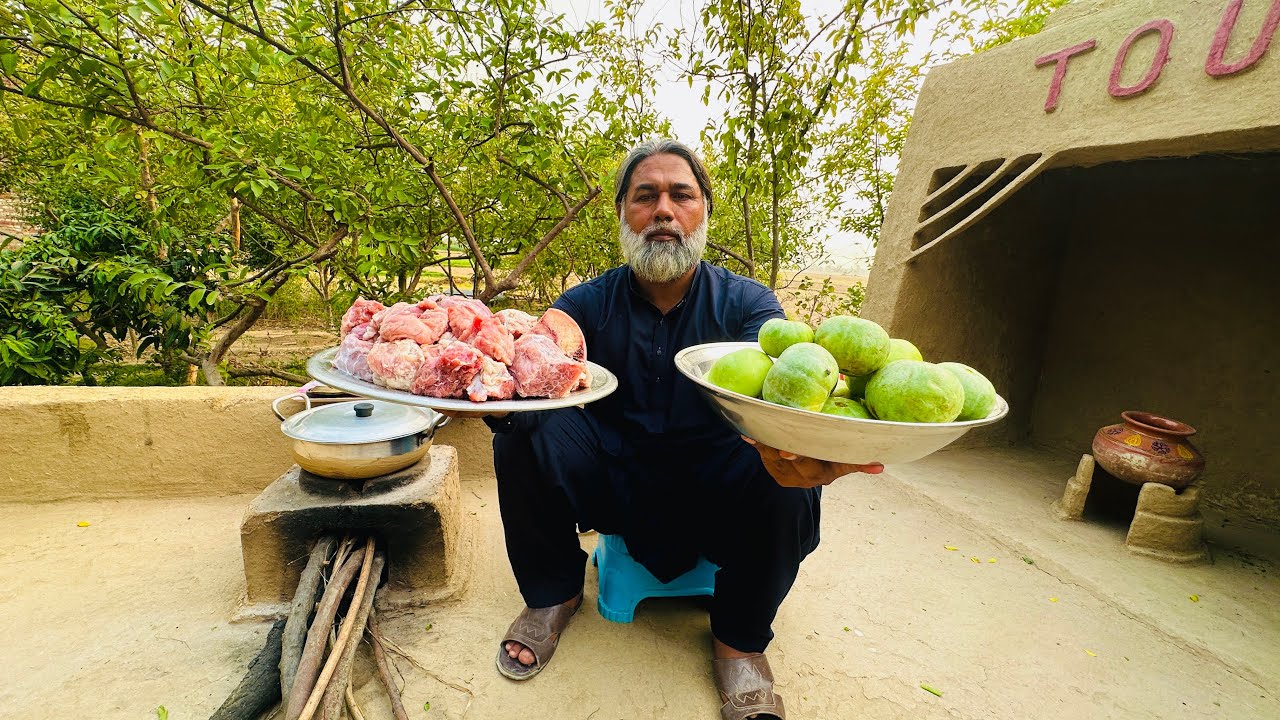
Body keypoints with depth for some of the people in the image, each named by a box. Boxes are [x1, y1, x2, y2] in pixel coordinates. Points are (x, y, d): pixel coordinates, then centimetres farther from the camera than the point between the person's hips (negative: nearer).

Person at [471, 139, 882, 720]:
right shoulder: (586, 305, -1)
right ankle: (553, 595, 3)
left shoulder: (746, 304, -5)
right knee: (527, 428, -22)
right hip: (613, 488, 1)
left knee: (788, 474, -30)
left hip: (716, 499, 0)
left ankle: (738, 637, -1)